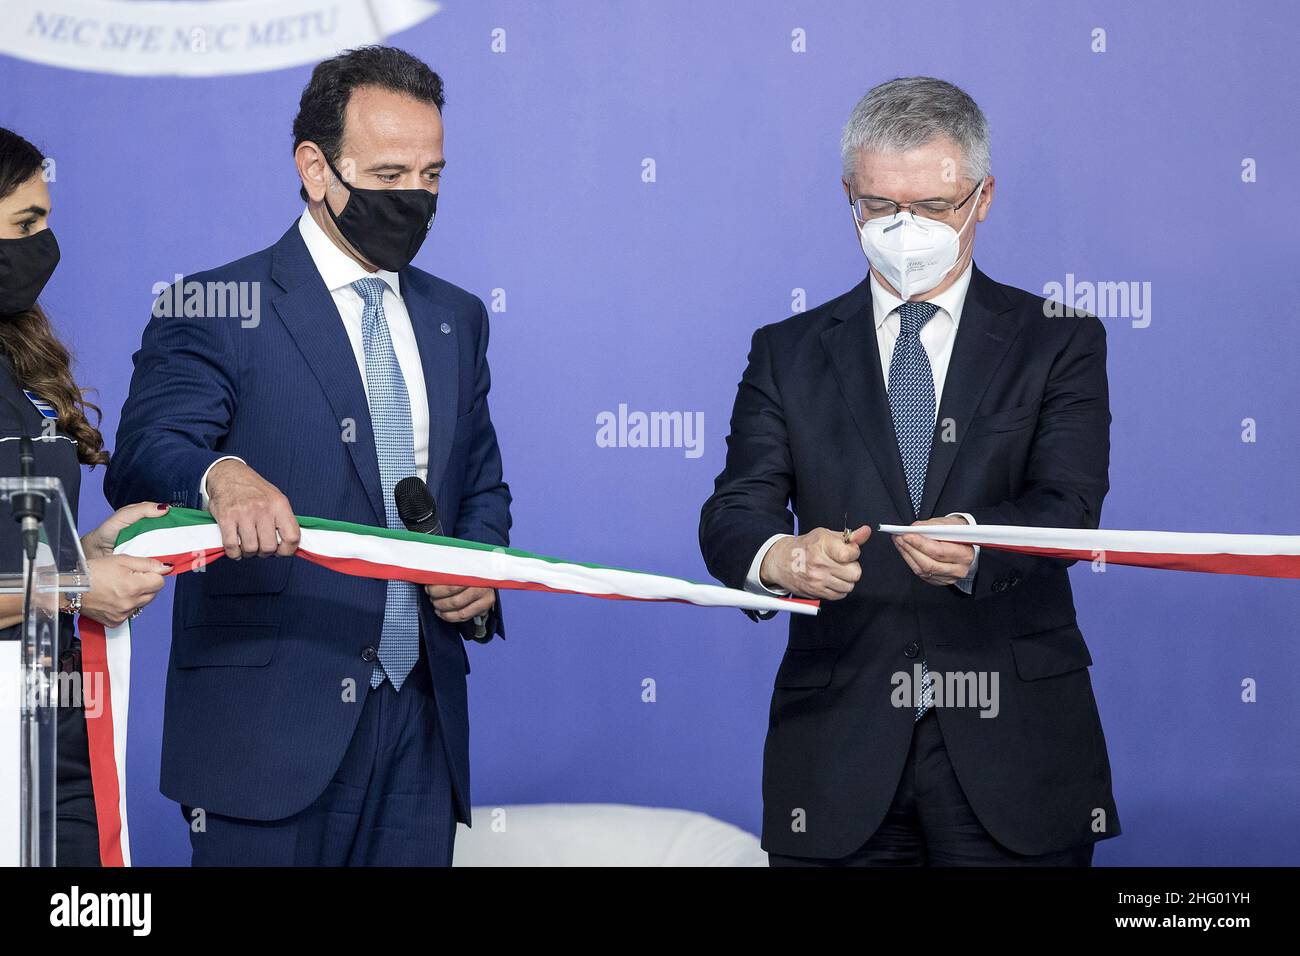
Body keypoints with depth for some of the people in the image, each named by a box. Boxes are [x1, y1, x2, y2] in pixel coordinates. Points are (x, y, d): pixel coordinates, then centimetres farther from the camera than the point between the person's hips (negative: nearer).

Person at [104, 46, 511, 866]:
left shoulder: (457, 319, 16)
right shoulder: (214, 312, -3)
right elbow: (143, 458, -17)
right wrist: (220, 476, -40)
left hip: (423, 725, 5)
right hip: (270, 728, -5)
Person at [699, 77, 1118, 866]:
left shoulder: (1059, 342, 5)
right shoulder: (789, 353, 11)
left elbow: (1068, 505, -9)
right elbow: (733, 512, -1)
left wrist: (976, 545, -31)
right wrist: (779, 555, -25)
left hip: (1011, 748, -1)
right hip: (841, 757, 1)